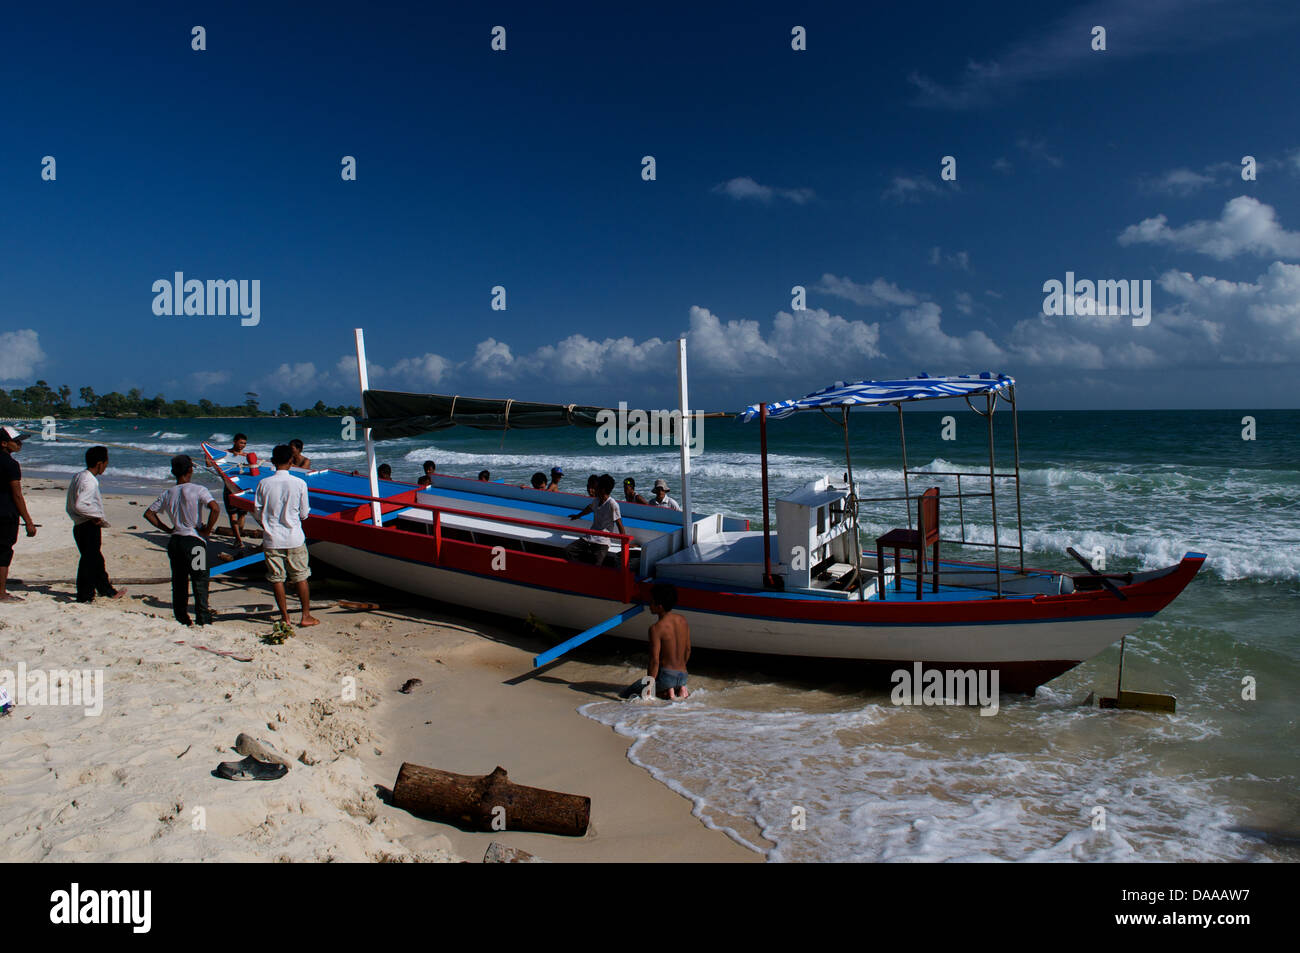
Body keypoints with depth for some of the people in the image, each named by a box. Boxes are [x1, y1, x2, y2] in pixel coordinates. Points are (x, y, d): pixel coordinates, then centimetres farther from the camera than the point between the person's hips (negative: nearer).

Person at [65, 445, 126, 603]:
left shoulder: (78, 477, 12)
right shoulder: (89, 482, -18)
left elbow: (69, 507, 15)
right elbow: (79, 505, -29)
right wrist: (96, 516, -17)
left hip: (80, 526, 10)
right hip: (89, 527, -10)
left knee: (96, 560, 19)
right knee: (88, 561, 0)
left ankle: (107, 590, 30)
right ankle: (85, 596, 8)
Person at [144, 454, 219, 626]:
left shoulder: (168, 494, 8)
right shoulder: (198, 490, -9)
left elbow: (148, 513, 14)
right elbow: (215, 509, -23)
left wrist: (167, 529, 14)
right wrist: (207, 530, -12)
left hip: (175, 541, 5)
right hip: (194, 541, -5)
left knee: (179, 583, 14)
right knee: (200, 581, -1)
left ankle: (181, 619, 20)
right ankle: (203, 620, -3)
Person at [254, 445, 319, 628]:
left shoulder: (264, 484, -5)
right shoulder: (299, 483, -8)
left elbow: (257, 513, 3)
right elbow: (304, 514, -1)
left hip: (271, 539, 1)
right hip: (294, 539, -1)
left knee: (277, 579, 9)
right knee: (301, 578, 9)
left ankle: (285, 617, 14)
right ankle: (306, 616, 13)